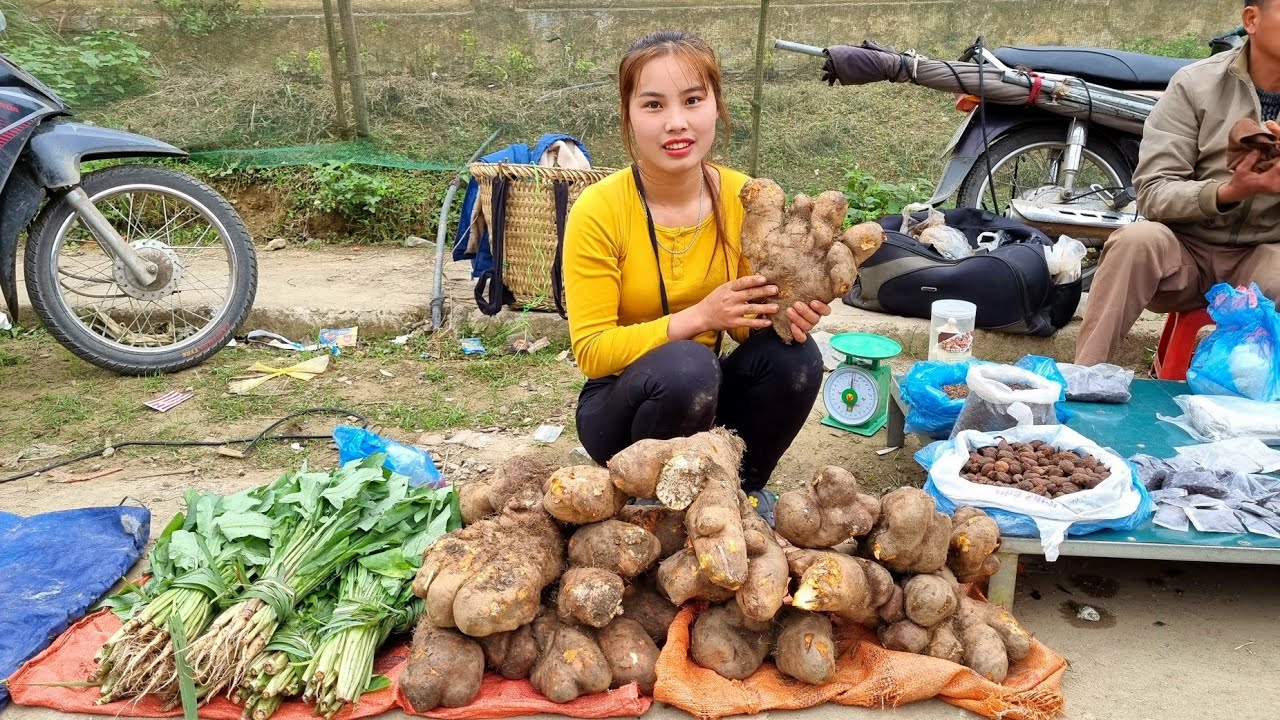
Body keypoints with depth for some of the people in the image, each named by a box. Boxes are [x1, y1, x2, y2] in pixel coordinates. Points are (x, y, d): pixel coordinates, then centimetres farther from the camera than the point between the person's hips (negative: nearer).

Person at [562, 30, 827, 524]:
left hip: (706, 397, 4)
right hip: (620, 403, -4)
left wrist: (783, 313, -21)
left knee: (793, 355, -23)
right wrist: (699, 317, -30)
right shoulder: (598, 211, -20)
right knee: (686, 366, -35)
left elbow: (747, 324, 2)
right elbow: (591, 352, -19)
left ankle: (741, 485, 4)